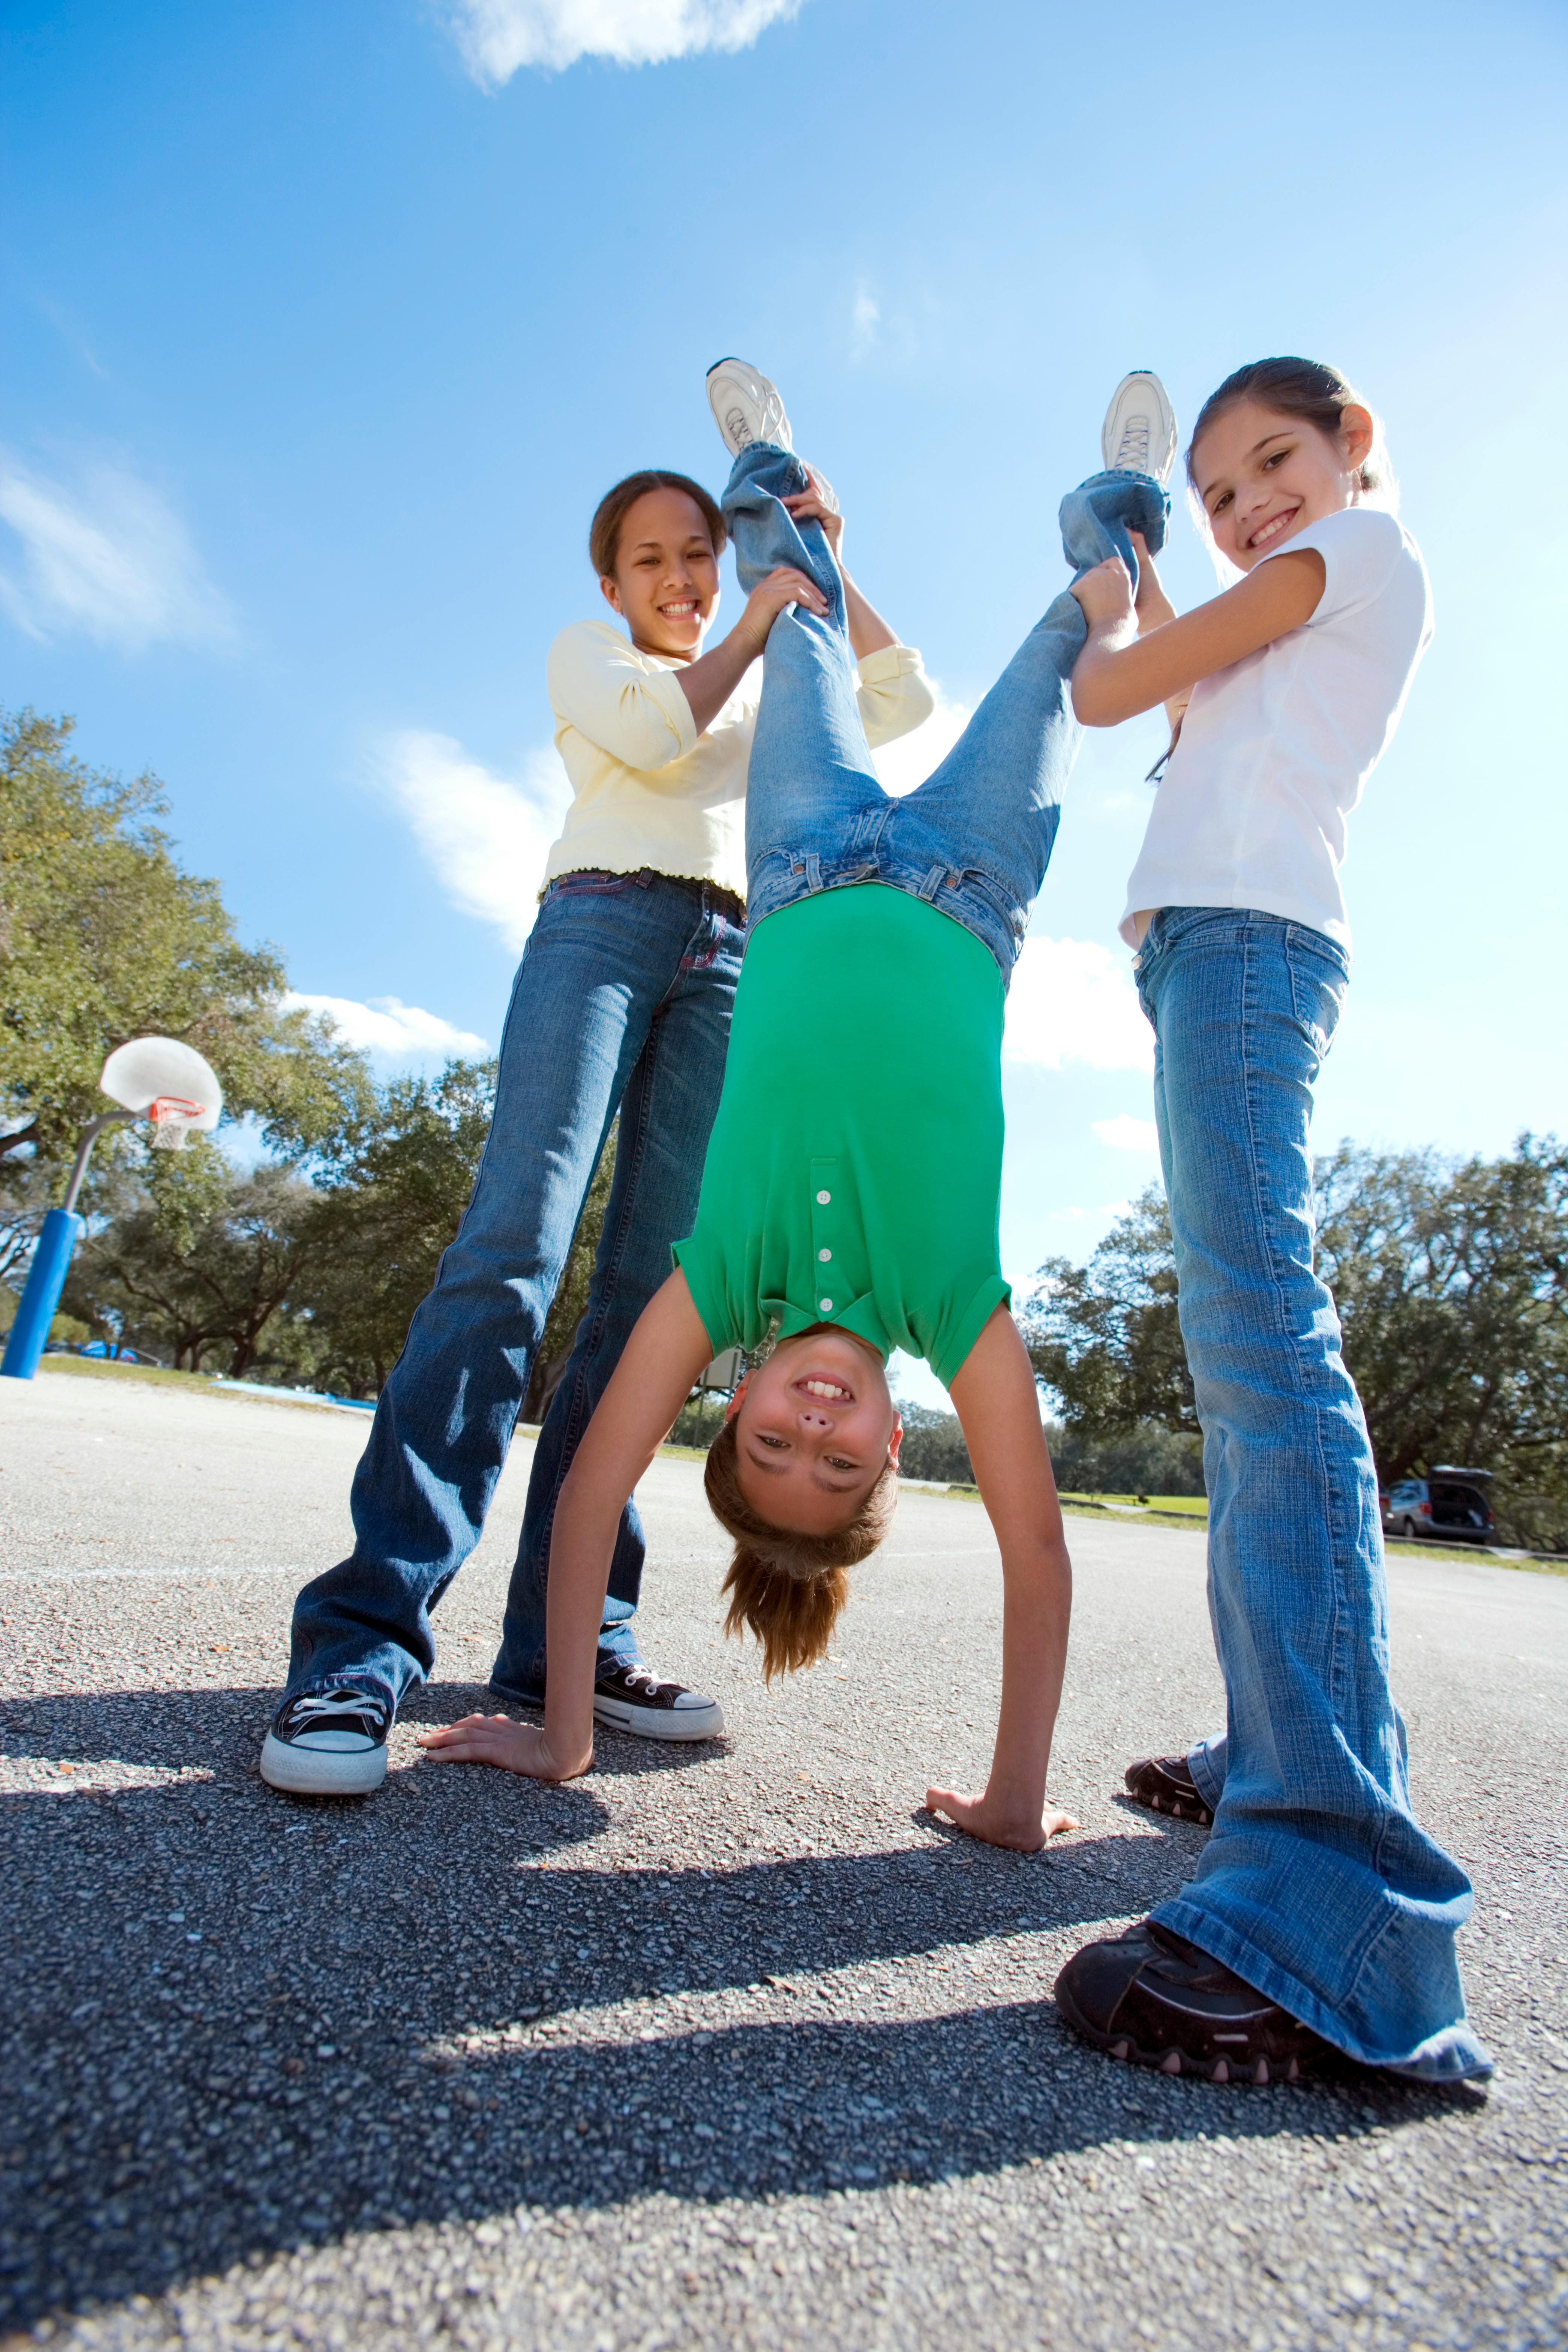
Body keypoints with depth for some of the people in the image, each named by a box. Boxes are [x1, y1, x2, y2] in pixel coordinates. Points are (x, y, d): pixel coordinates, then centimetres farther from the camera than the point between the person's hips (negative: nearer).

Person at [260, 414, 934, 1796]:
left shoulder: (771, 691, 34)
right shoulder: (587, 649, 23)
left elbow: (906, 699, 23)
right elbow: (654, 731, 1)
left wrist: (830, 573, 21)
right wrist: (758, 621, 8)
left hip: (734, 963, 4)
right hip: (607, 916, -3)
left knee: (653, 1287, -9)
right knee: (515, 1246, -23)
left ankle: (567, 1638, -8)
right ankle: (363, 1641, -23)